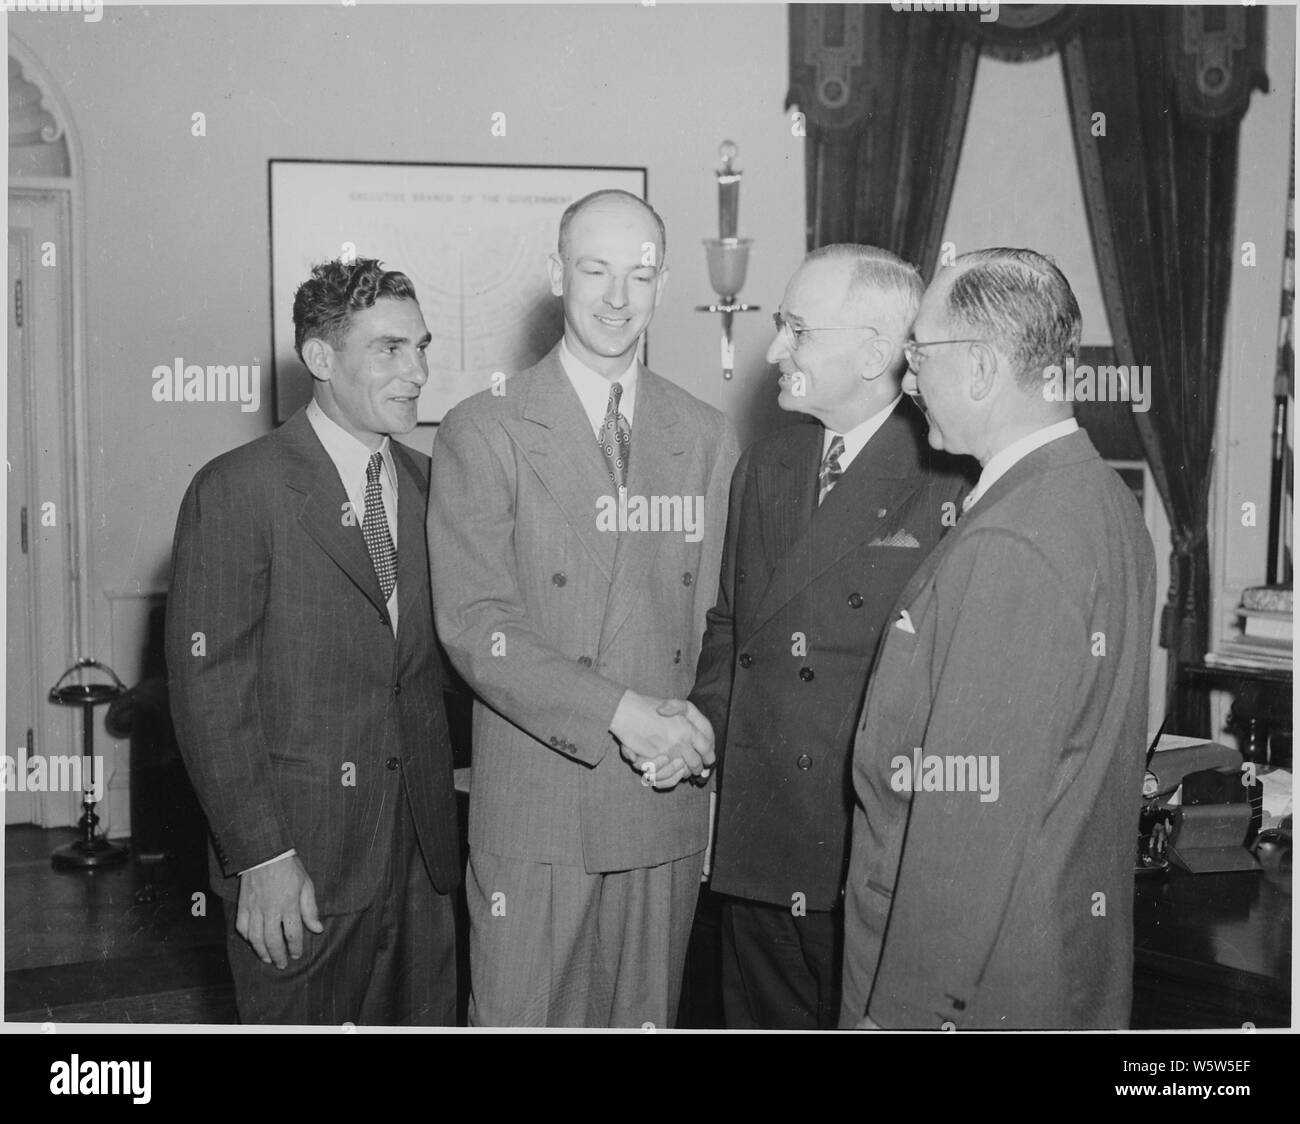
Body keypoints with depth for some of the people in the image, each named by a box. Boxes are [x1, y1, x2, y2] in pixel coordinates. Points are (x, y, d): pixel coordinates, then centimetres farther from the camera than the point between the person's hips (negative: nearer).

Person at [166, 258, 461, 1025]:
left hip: (422, 845, 5)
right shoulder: (237, 493, -10)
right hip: (297, 852, -5)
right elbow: (209, 693, -13)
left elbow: (434, 658, 11)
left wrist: (444, 809, 2)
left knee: (426, 1016, 12)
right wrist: (261, 858, -16)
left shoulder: (425, 483, 8)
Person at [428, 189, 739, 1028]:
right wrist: (619, 712, -19)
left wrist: (697, 725, -6)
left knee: (647, 1015, 13)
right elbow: (475, 625, -11)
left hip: (671, 796, 4)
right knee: (520, 1014, 4)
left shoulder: (708, 438, 9)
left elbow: (722, 612, 11)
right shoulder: (484, 432, -4)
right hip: (536, 801, -3)